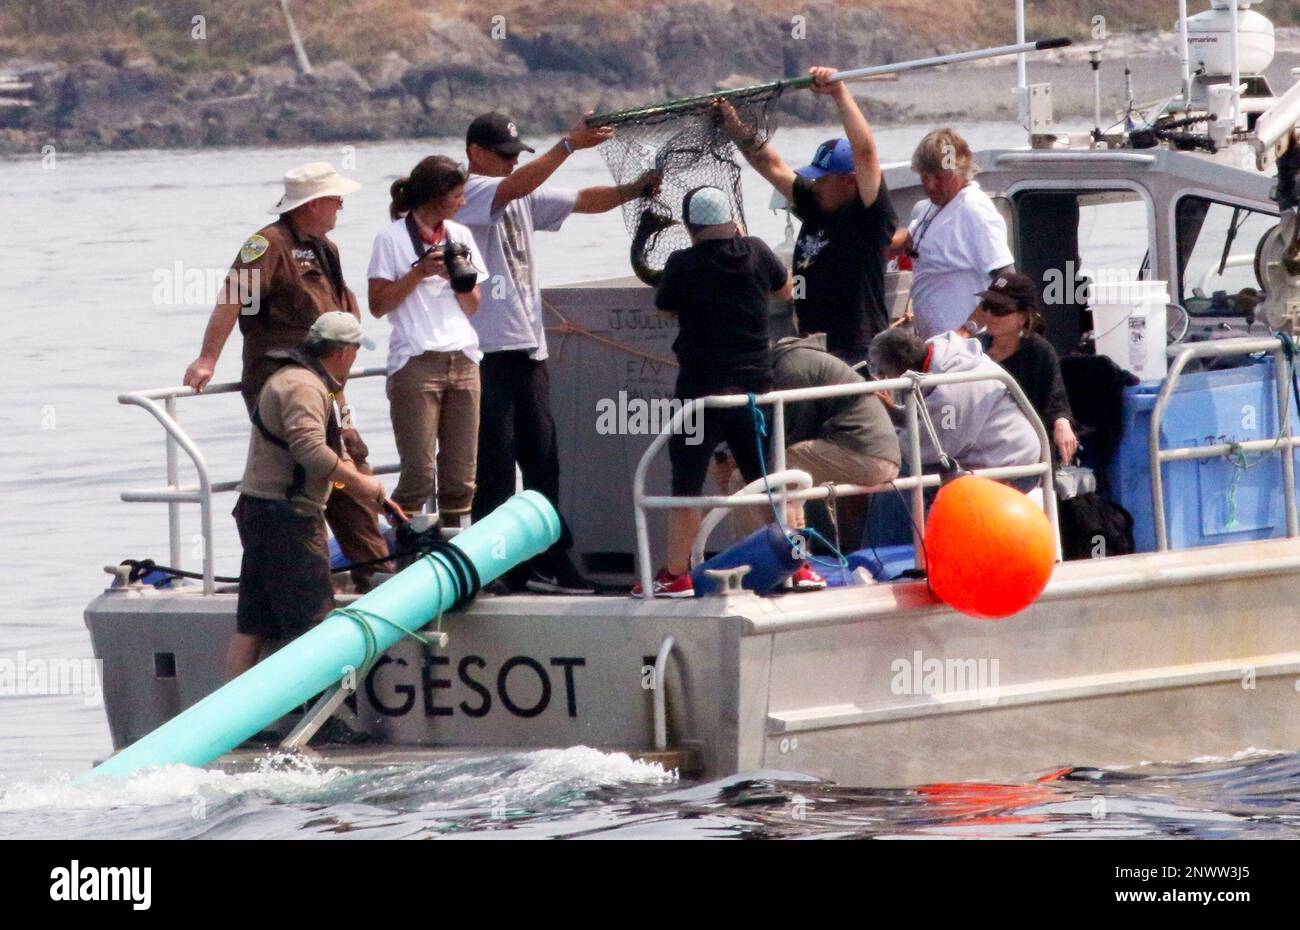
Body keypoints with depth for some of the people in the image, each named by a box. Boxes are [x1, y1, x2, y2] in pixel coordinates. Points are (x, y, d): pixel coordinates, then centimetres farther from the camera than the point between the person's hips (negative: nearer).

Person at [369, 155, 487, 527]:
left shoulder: (459, 236, 16)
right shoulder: (393, 238, 1)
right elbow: (378, 305, -4)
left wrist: (460, 278, -1)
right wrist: (420, 272, -11)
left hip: (463, 361, 5)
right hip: (416, 365, -5)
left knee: (461, 478, 3)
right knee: (419, 476, -10)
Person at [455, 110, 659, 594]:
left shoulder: (523, 199, 18)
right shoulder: (467, 192, -6)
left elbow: (584, 201, 15)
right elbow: (514, 186, -23)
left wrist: (632, 190, -3)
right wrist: (569, 144, -29)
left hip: (528, 345, 8)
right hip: (487, 349, -8)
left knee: (542, 458, 8)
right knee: (494, 462, -6)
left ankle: (549, 560, 12)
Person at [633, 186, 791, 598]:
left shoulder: (683, 265, -11)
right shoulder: (756, 253, -1)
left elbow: (664, 306, 8)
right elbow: (785, 289, 20)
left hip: (701, 392, -4)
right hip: (755, 386, 4)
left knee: (686, 485, 2)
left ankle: (676, 575, 2)